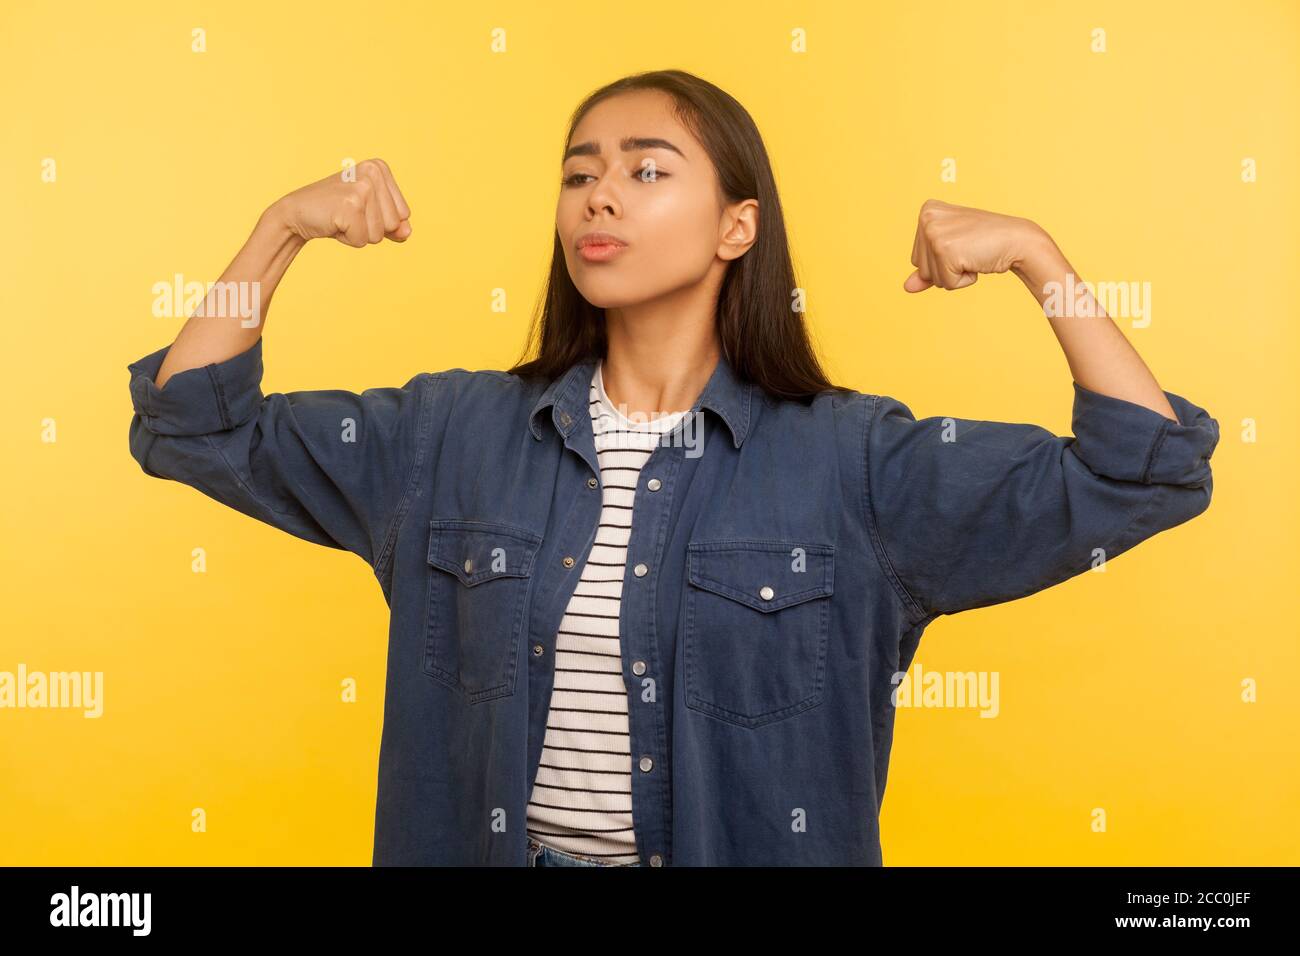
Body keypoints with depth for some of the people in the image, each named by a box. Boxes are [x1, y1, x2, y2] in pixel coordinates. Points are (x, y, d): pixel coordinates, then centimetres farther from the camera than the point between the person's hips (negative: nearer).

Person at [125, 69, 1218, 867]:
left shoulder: (848, 456, -9)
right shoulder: (456, 433, -3)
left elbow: (1147, 475, -11)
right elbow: (195, 426, 1)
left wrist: (1033, 252, -19)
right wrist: (283, 226, -10)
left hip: (750, 849, -1)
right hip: (489, 846, 2)